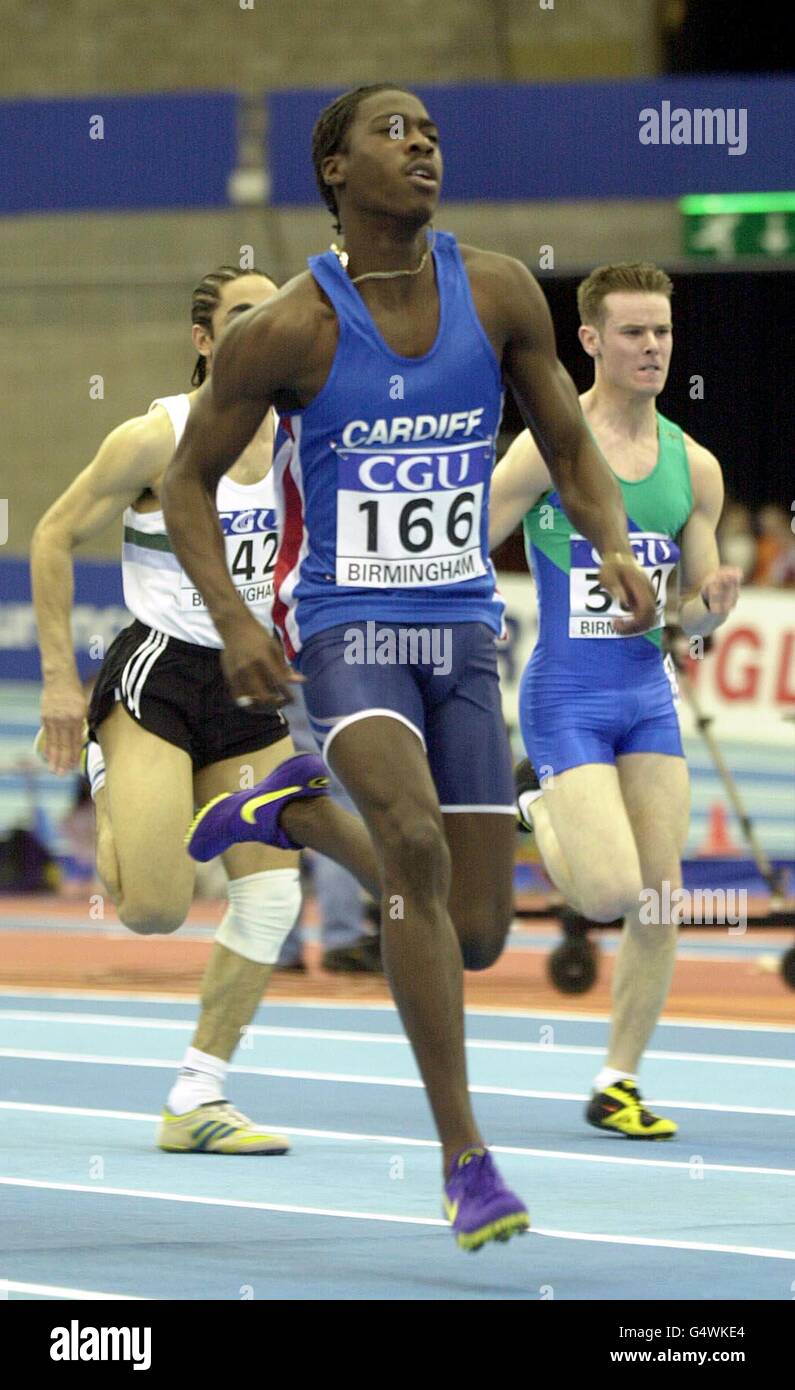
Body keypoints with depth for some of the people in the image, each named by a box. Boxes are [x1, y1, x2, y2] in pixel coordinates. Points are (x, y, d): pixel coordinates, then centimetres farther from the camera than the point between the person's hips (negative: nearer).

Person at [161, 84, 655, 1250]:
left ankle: (295, 812, 34)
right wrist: (233, 622, -16)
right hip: (346, 627, -4)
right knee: (417, 841, -31)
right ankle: (466, 1159, -23)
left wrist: (616, 548, -11)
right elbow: (189, 482, -1)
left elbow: (571, 450, 9)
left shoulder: (498, 293, -2)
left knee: (476, 935, 3)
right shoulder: (287, 331, -11)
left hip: (461, 631, 4)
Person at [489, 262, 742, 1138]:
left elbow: (693, 618, 13)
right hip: (566, 696, -5)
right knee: (612, 893, -17)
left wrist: (712, 605, -10)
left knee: (661, 904, 1)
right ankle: (537, 807, 15)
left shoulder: (694, 467, 6)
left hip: (649, 695, 5)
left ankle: (617, 1083, 13)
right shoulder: (550, 448, -10)